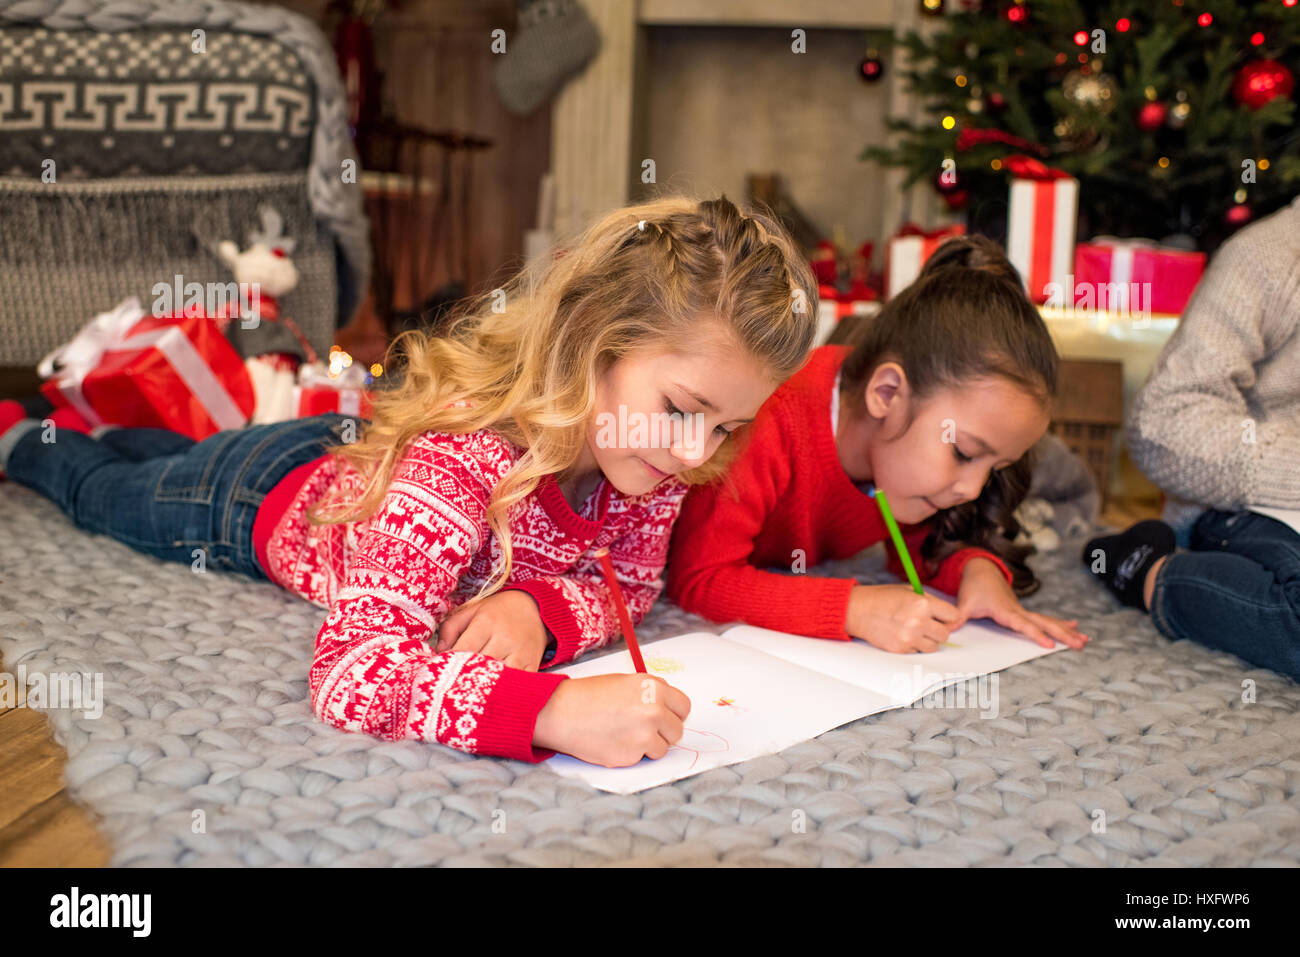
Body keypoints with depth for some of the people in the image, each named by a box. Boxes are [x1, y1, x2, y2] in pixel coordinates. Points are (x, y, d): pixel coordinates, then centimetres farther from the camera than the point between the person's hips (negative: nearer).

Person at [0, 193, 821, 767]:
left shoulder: (652, 458, -31)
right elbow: (351, 673, -57)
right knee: (109, 492, 29)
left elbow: (631, 583, -16)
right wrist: (554, 709, -69)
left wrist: (539, 609, -38)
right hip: (262, 493, -5)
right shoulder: (457, 458, -52)